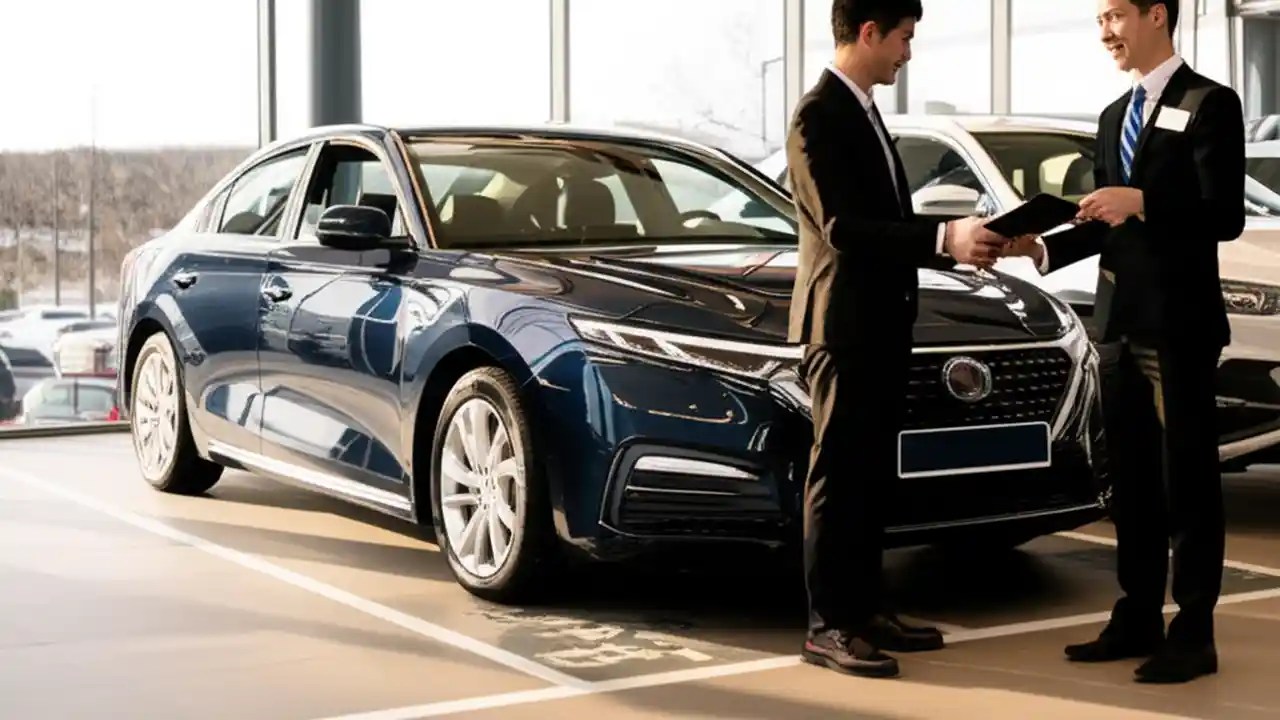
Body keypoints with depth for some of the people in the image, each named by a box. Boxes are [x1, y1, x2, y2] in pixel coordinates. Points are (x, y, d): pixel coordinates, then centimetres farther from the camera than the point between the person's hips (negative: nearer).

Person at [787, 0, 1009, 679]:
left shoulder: (863, 113, 16)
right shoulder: (818, 115, -14)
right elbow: (841, 229, -23)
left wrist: (958, 239, 7)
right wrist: (944, 238, -26)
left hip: (880, 324, 9)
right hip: (843, 324, -9)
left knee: (871, 475, 13)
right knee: (837, 475, -4)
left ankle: (865, 608, 20)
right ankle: (827, 625, 1)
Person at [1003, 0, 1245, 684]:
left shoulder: (1209, 103, -7)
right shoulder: (1115, 116, 17)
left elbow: (1225, 215, -15)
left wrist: (1140, 204, -26)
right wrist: (1045, 248, 3)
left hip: (1179, 325, -7)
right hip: (1120, 325, 8)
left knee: (1187, 480, -1)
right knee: (1131, 481, 12)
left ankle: (1193, 634, 5)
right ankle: (1137, 619, 21)